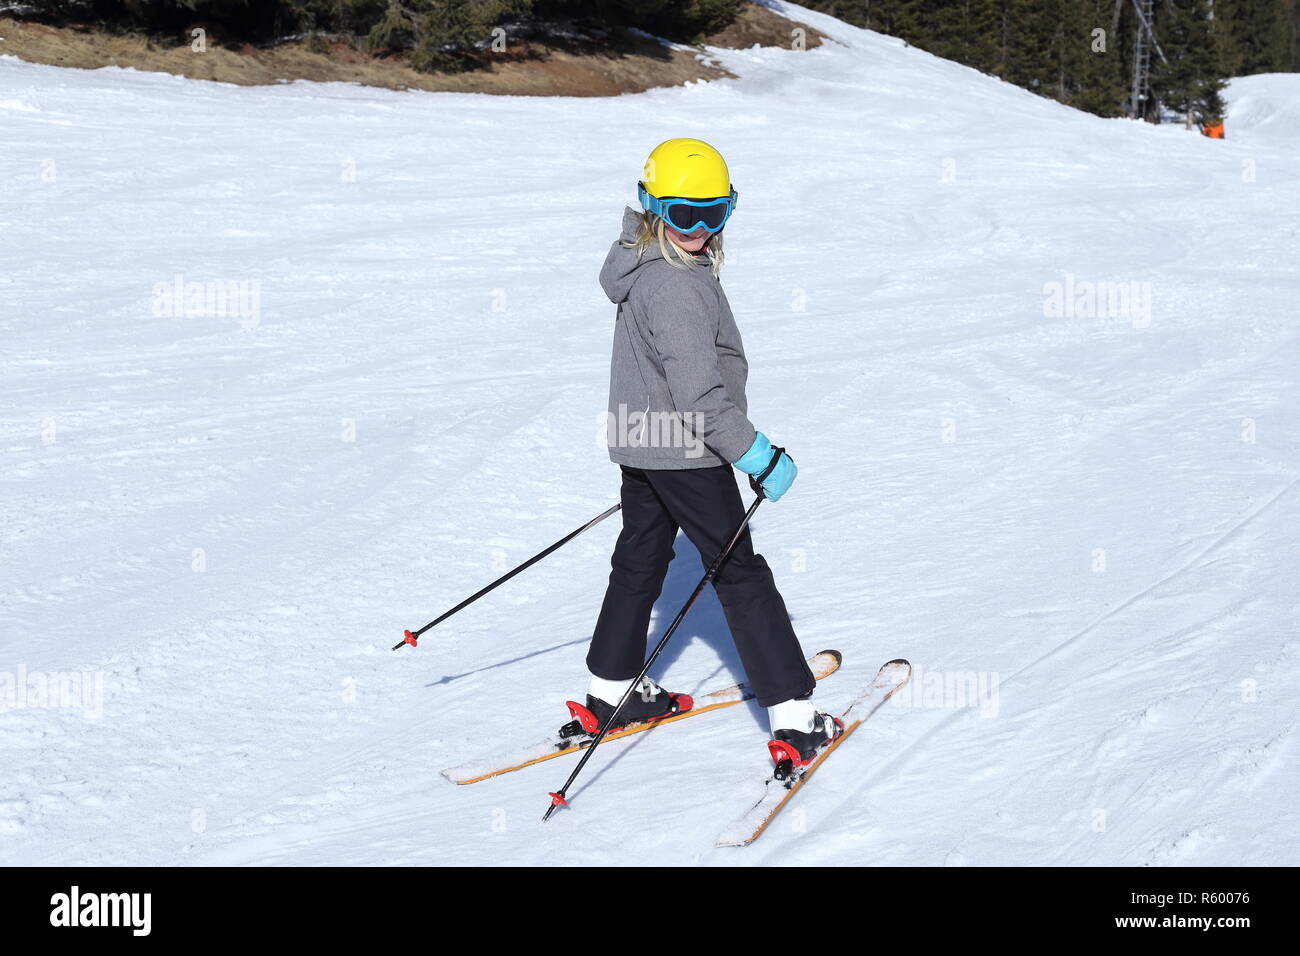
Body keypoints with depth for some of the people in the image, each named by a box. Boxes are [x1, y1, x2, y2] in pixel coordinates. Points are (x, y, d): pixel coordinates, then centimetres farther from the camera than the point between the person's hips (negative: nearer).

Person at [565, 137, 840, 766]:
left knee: (640, 559, 20)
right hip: (686, 450, -10)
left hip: (640, 439, 10)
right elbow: (699, 393, -28)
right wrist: (761, 458, -22)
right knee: (740, 573, -4)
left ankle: (610, 691, 31)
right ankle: (793, 716, -1)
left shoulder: (642, 267, 7)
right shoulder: (675, 287, -25)